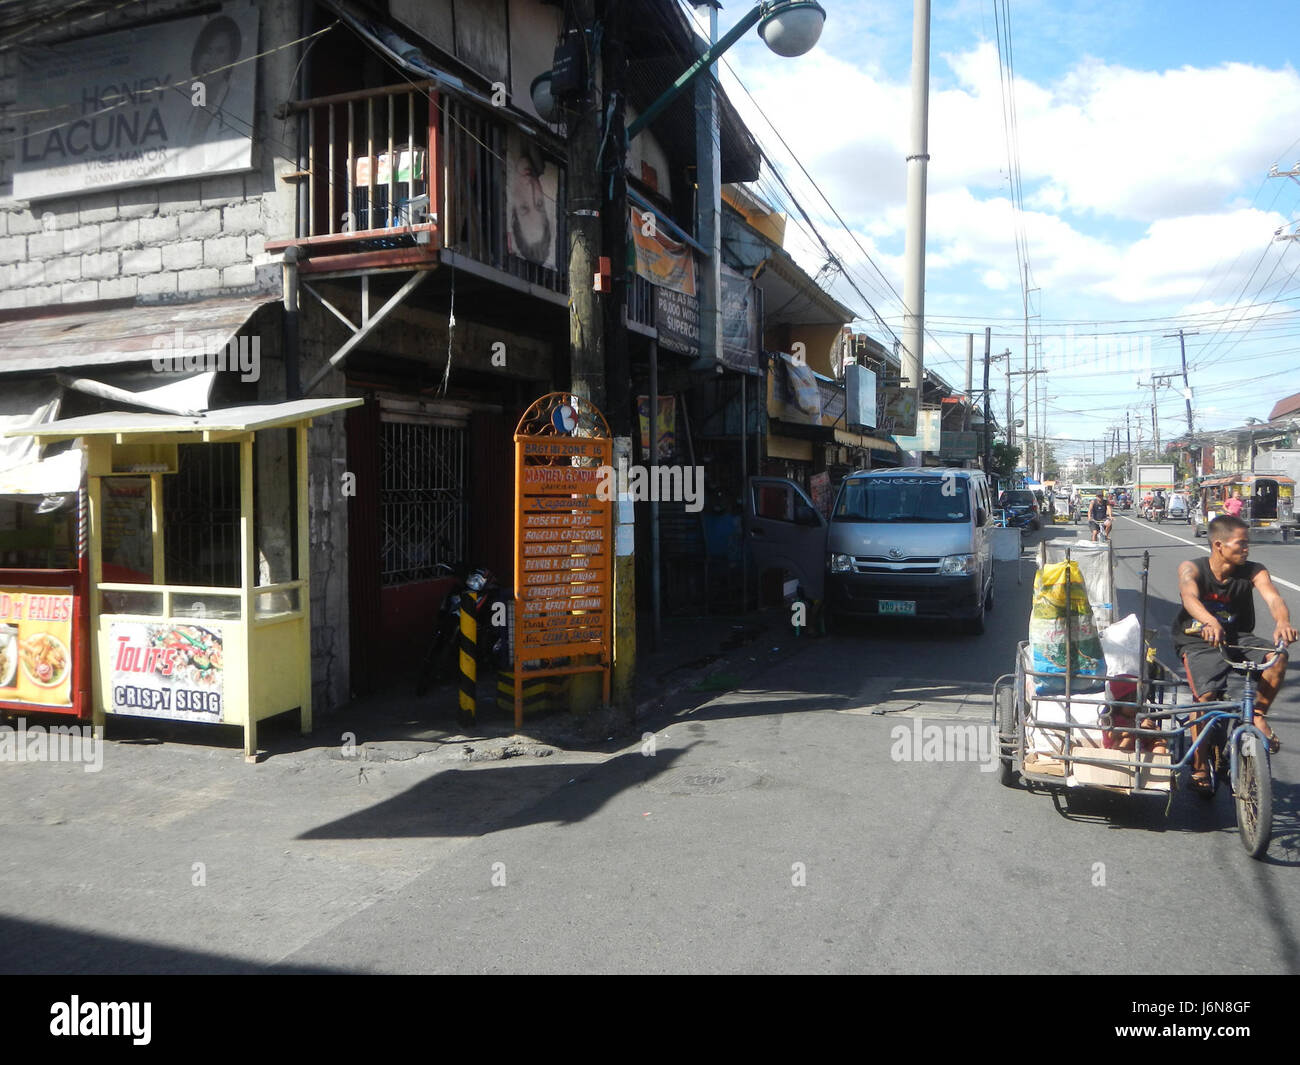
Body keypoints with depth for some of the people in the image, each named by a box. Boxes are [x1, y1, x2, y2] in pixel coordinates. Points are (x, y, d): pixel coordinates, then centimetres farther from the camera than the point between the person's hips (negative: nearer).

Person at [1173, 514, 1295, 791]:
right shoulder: (1192, 569, -15)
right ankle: (1199, 767, -3)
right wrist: (1210, 622, -57)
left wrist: (1282, 622, -50)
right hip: (1198, 643, -3)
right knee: (1206, 696, -23)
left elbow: (1273, 597, -26)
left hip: (1237, 638, 3)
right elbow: (1190, 597, -35)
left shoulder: (1253, 571, -8)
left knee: (1278, 655, -27)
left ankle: (1258, 715, -3)